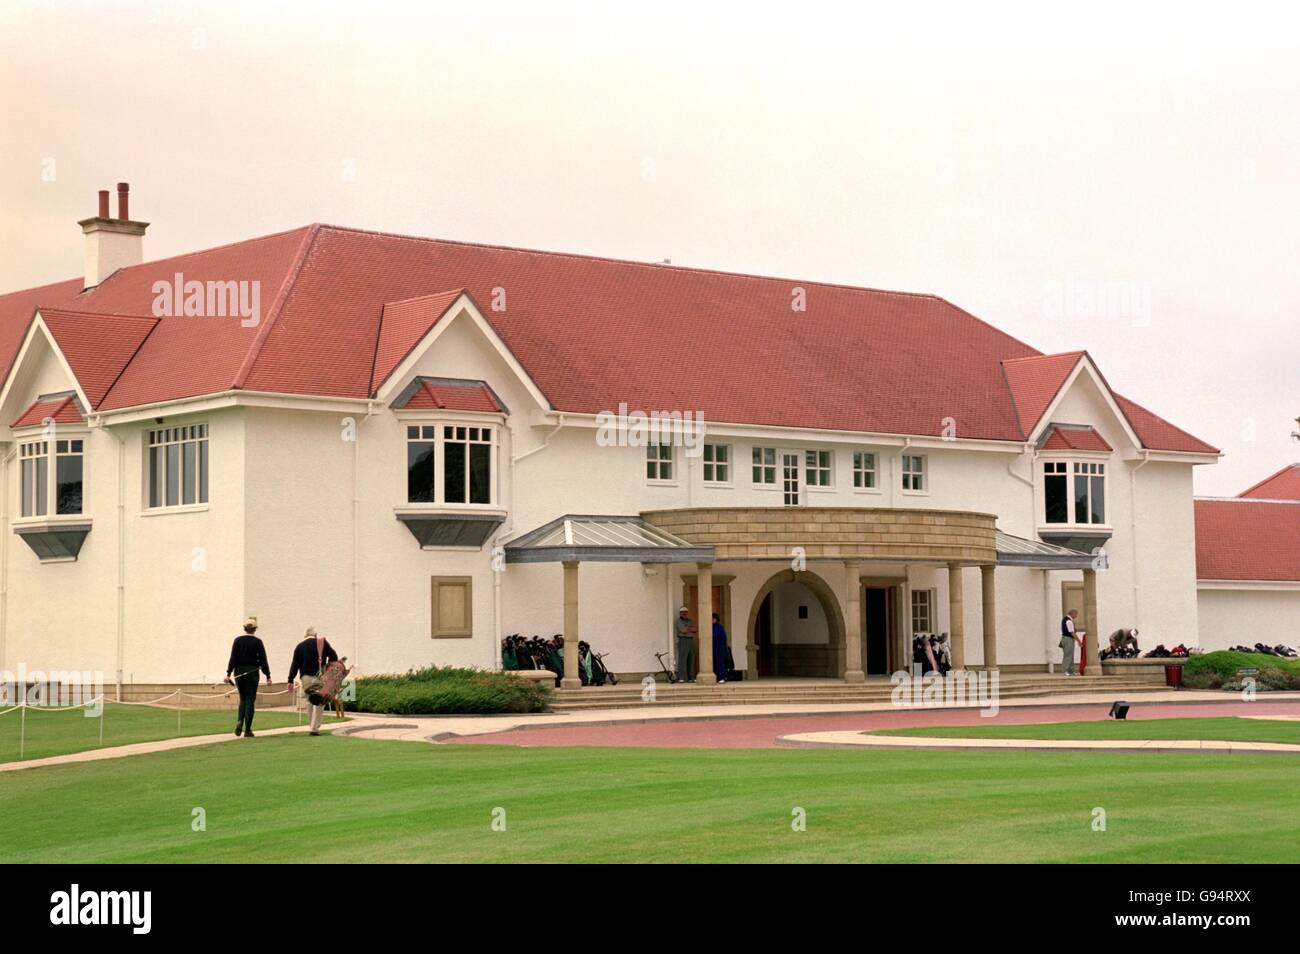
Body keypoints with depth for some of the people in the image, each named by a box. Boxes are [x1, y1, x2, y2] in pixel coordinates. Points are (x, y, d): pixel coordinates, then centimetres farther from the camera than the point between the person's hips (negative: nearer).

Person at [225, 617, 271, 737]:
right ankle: (247, 730, -2)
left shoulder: (238, 640, 0)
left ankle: (239, 721, -5)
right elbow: (263, 660, -5)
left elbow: (233, 658, -4)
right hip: (252, 672, -2)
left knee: (243, 699, 18)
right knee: (250, 700, 2)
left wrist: (228, 673, -2)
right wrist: (268, 676, -1)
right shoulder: (257, 642, -5)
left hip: (239, 672, 2)